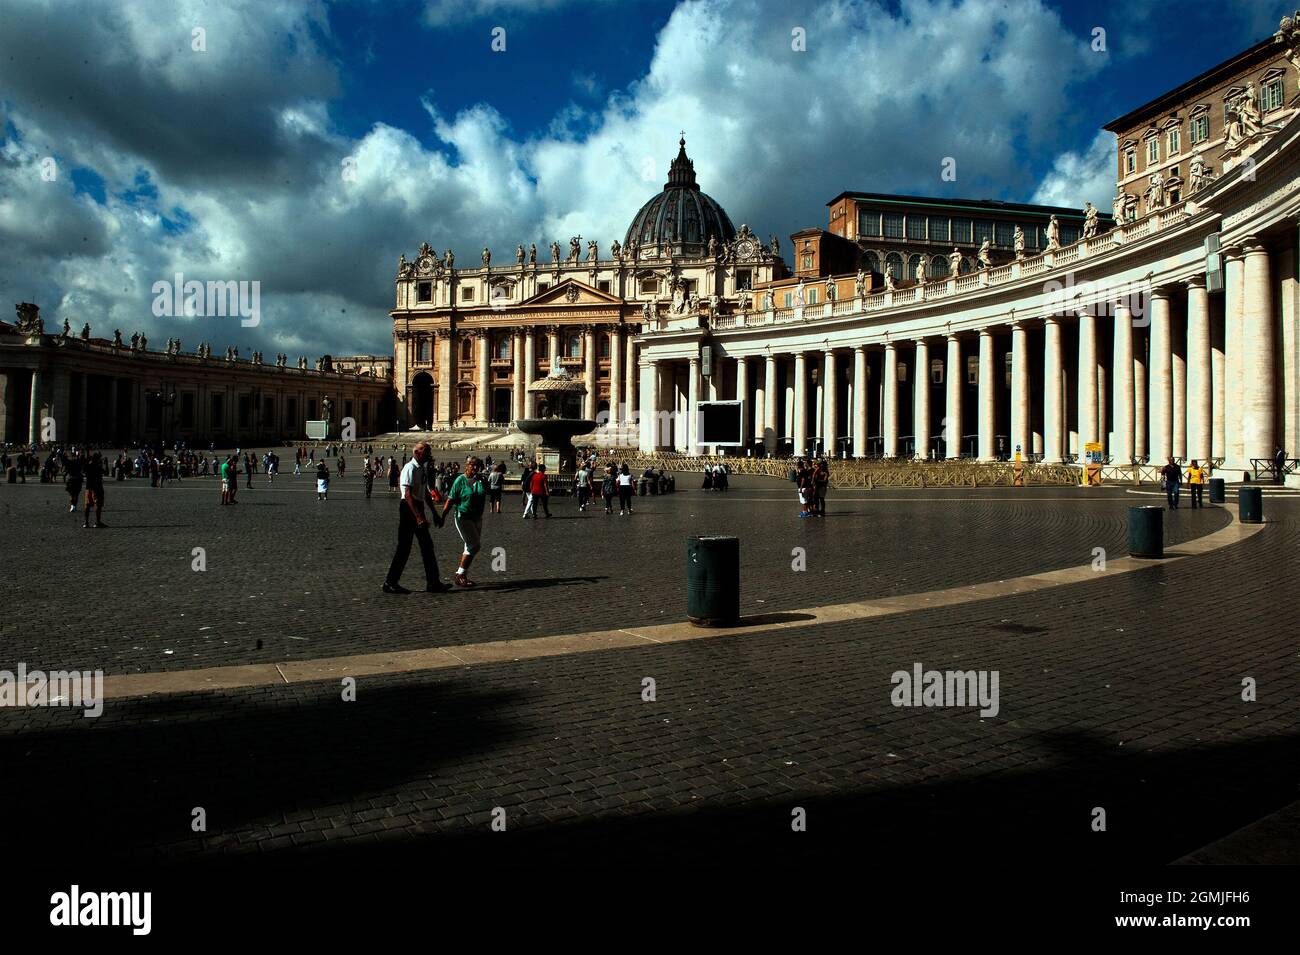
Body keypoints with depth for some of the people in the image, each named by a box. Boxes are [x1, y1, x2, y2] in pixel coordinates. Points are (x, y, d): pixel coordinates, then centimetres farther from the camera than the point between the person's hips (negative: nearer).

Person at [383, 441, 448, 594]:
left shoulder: (422, 469, 14)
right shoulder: (410, 468, -15)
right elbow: (408, 494, -23)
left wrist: (435, 513, 25)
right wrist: (418, 517, -29)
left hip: (418, 508, 10)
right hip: (408, 508, -10)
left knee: (427, 546, 10)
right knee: (404, 547, -5)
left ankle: (433, 583, 14)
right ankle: (390, 583, 5)